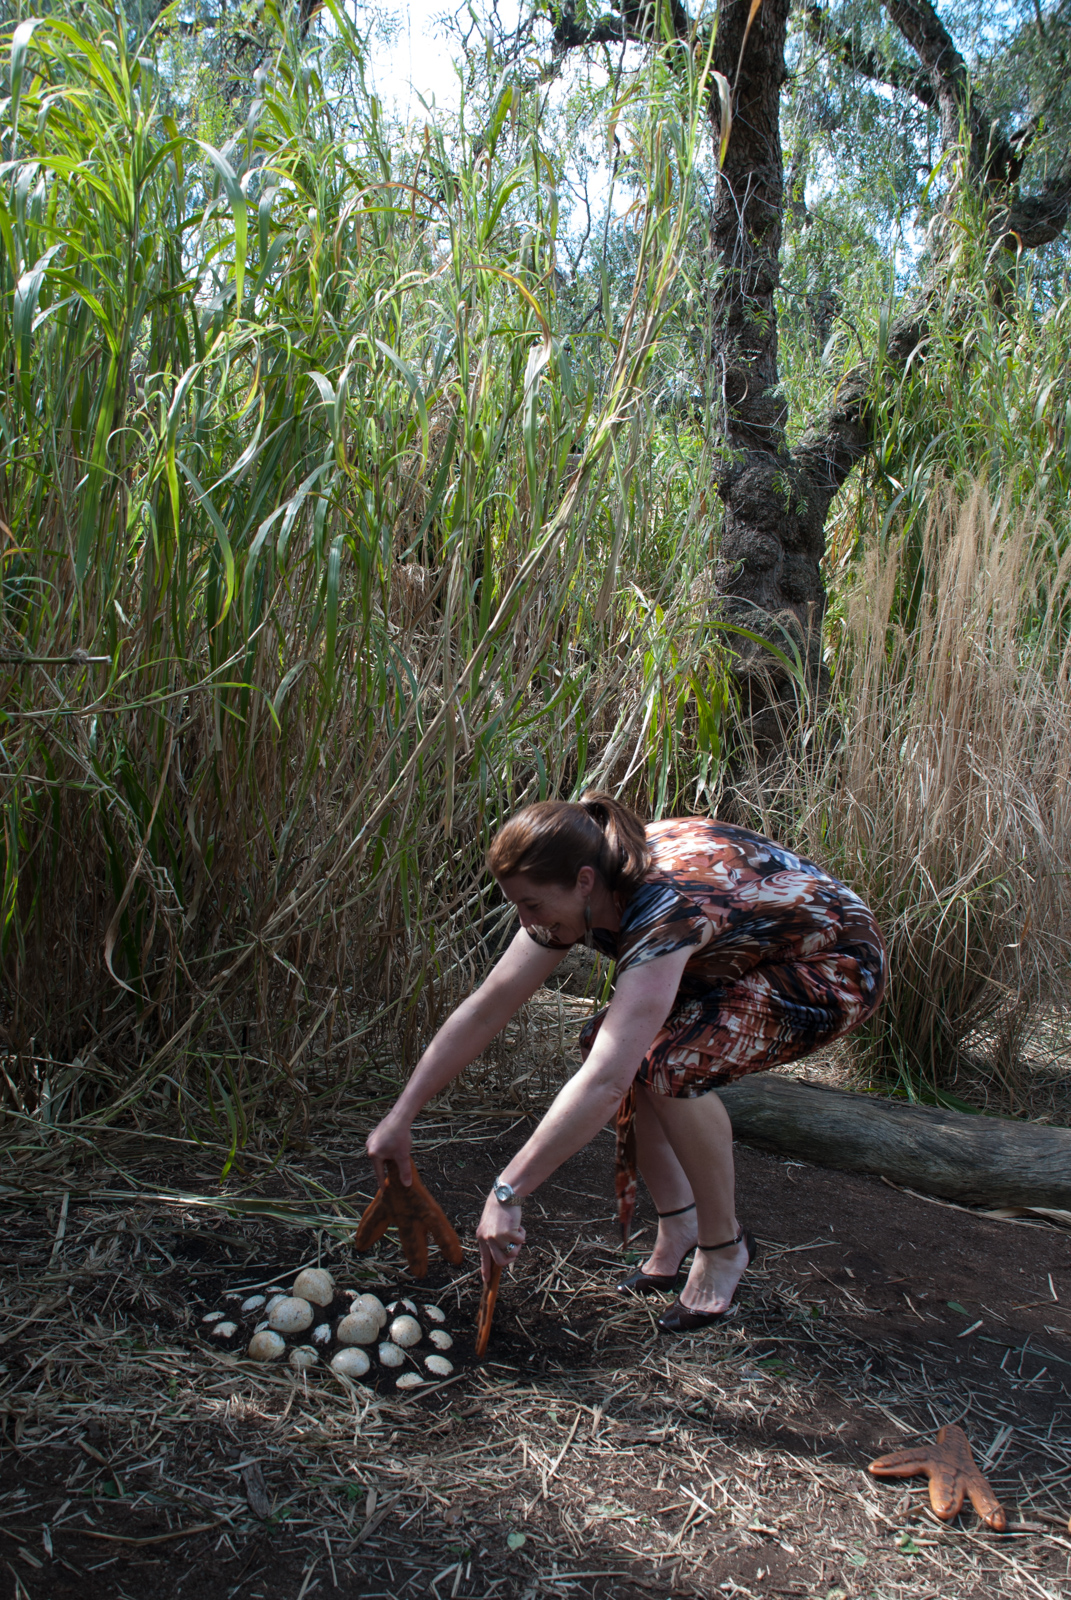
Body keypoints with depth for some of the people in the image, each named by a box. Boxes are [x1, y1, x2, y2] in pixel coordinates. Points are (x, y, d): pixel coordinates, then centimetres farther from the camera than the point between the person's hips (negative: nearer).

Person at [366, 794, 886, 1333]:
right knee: (605, 1040, -8)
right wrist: (401, 1116, -9)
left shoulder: (665, 909, -38)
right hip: (747, 963, 8)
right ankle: (678, 1228, 8)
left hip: (835, 965, -8)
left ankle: (723, 1246, -3)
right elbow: (486, 1007, -8)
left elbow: (605, 1084, -44)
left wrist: (506, 1193, -40)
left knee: (671, 1062, -28)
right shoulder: (580, 894, -14)